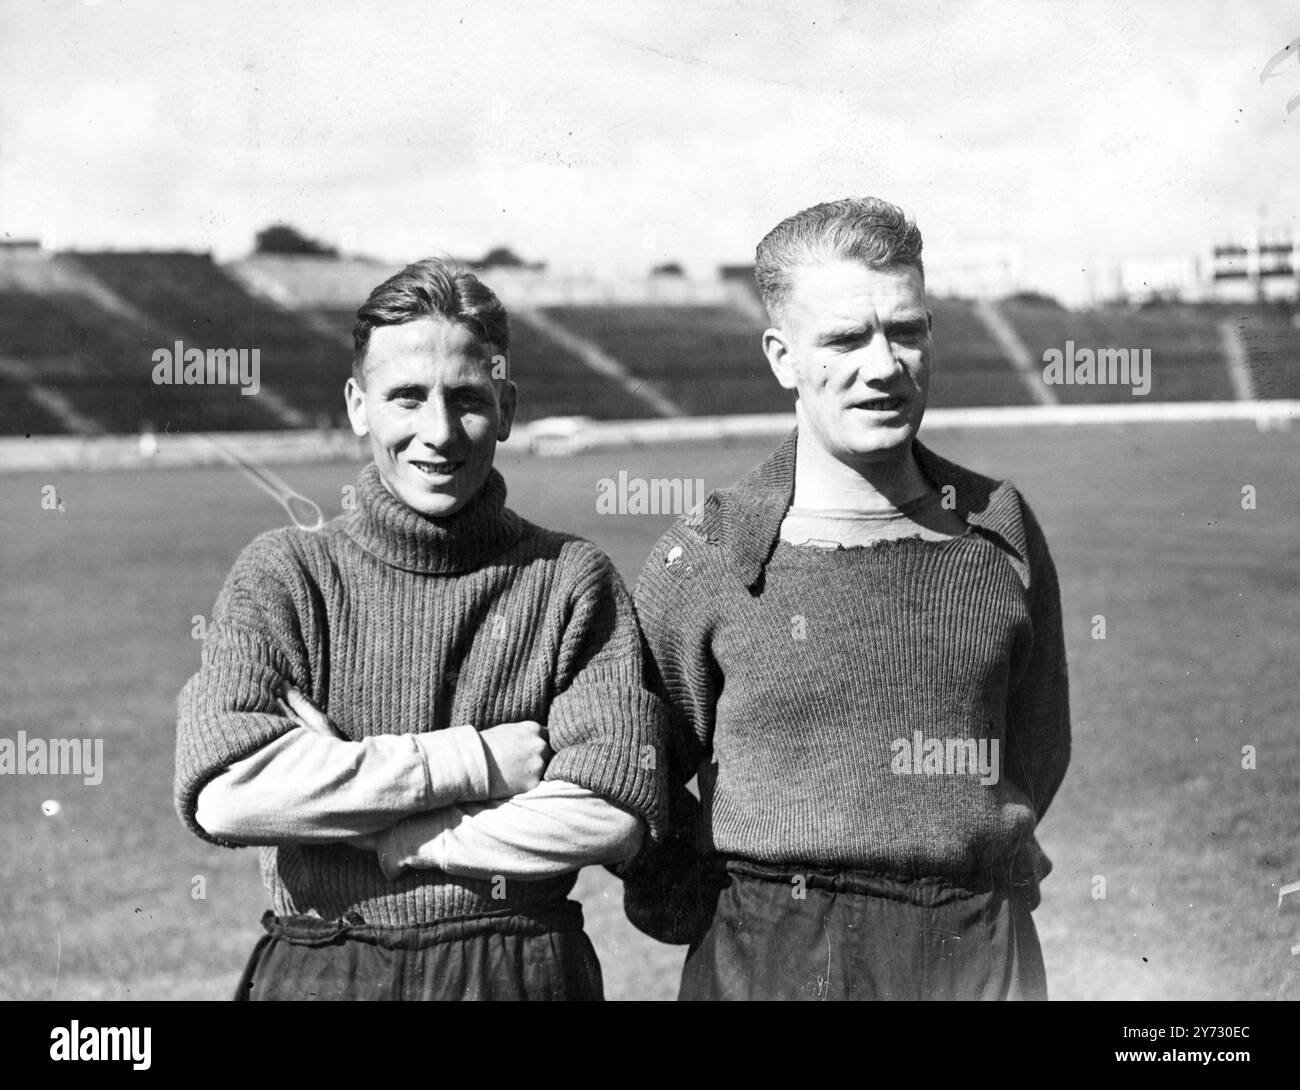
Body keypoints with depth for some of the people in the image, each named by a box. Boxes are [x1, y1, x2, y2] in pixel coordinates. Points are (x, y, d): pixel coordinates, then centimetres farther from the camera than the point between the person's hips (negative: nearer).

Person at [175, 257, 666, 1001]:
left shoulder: (570, 579, -3)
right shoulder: (284, 574, -2)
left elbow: (612, 814, -14)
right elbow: (224, 793, -16)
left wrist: (369, 836, -15)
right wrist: (479, 760, -16)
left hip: (522, 968, 0)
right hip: (317, 971, 1)